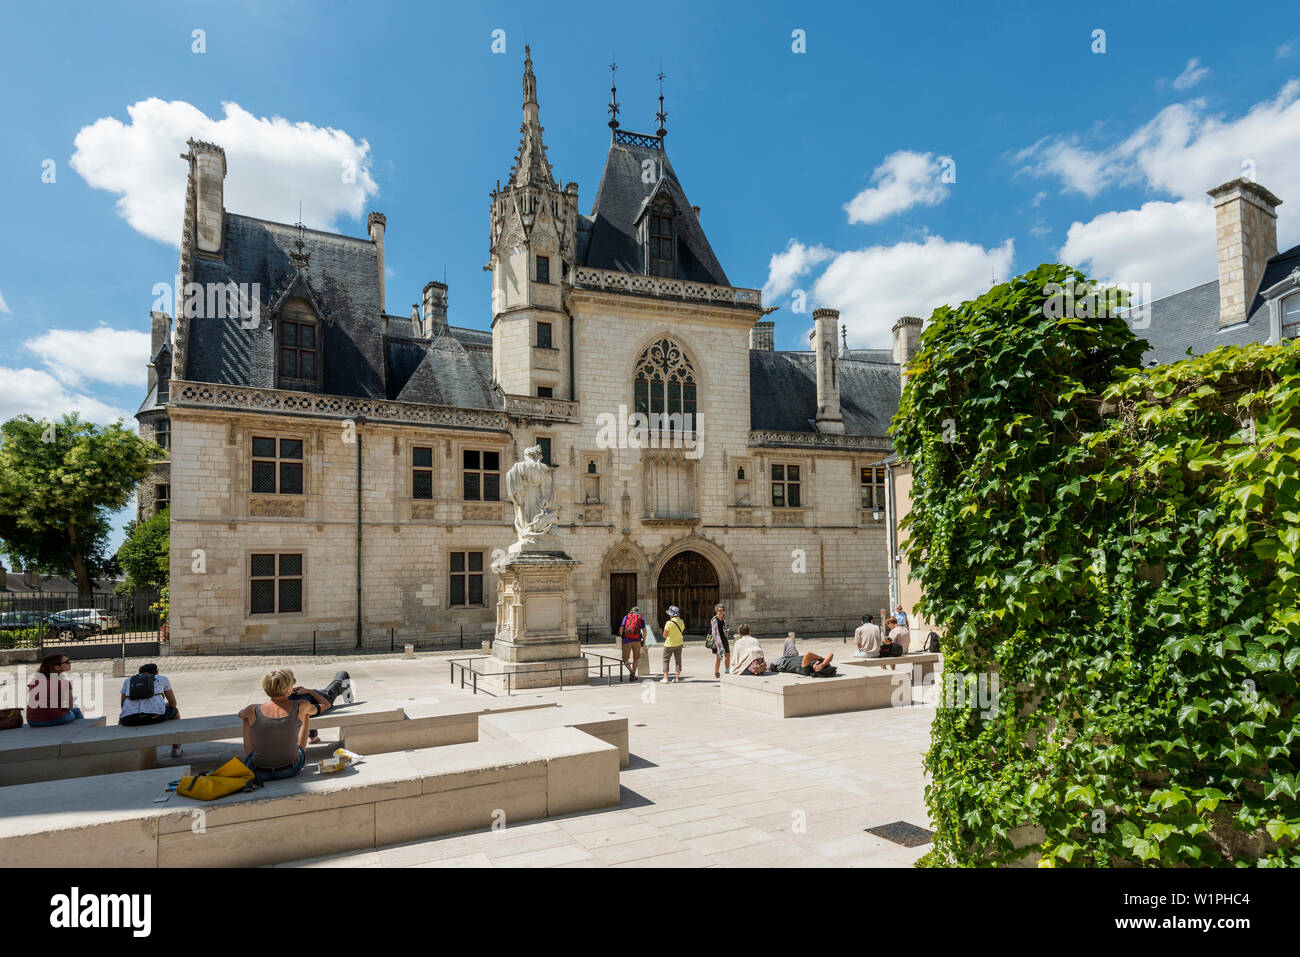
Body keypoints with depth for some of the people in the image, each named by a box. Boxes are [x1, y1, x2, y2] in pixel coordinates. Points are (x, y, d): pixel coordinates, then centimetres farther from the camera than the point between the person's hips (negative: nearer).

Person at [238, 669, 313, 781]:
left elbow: (240, 714, 15)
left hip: (260, 774, 0)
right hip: (292, 770, 0)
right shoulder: (301, 707, -13)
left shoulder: (253, 711, -12)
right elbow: (314, 709, 14)